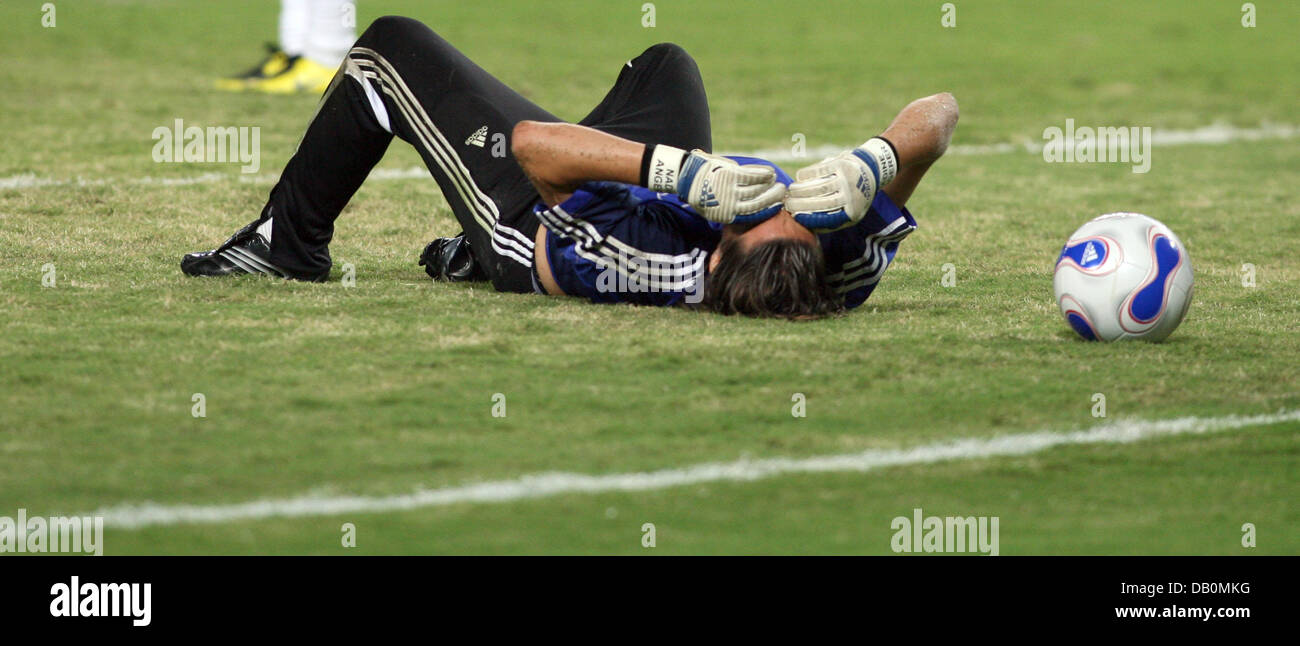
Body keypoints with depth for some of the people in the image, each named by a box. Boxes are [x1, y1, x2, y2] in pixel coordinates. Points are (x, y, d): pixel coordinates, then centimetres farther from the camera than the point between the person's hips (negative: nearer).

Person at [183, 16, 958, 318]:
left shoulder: (644, 272, -51)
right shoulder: (852, 273, -42)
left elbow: (532, 142, -48)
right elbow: (938, 112, -39)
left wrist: (683, 171, -58)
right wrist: (863, 170, -57)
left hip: (535, 214, -4)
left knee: (392, 45, 11)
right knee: (666, 59, 35)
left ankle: (290, 237, 33)